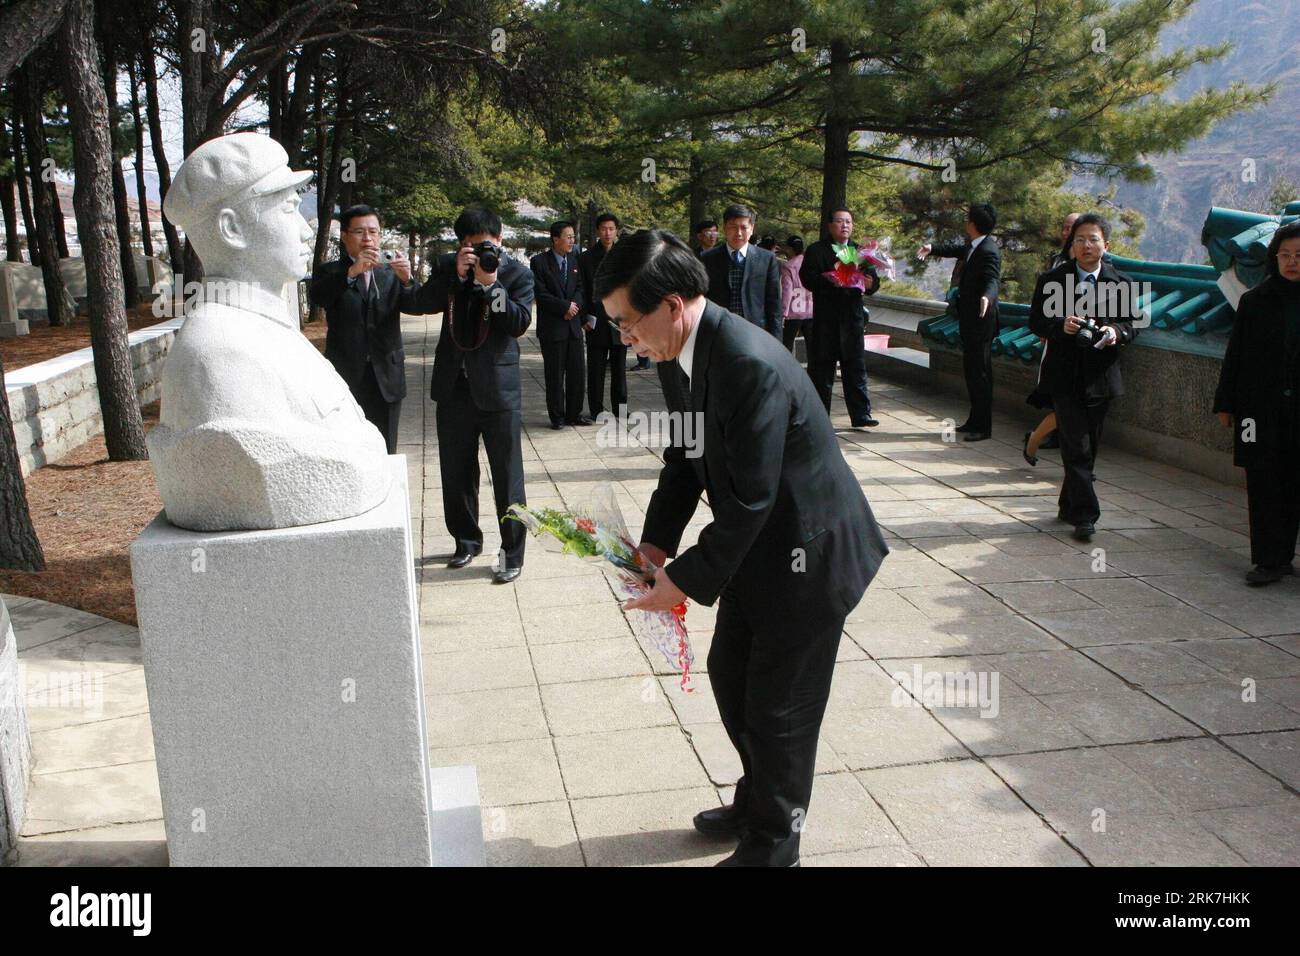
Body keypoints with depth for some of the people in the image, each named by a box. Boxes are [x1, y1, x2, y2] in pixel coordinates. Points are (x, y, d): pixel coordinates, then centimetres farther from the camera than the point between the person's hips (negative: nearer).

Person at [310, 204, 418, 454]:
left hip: (386, 379, 2)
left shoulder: (391, 274, 11)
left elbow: (416, 305, -5)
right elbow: (318, 297, -18)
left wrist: (406, 280, -27)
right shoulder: (330, 272, 3)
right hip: (346, 377, -2)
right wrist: (351, 272, -33)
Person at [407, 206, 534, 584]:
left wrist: (491, 285, -22)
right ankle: (466, 539, 30)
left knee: (507, 475, -1)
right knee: (456, 471, 13)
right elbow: (421, 304, -7)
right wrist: (456, 274, -18)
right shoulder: (447, 266, 6)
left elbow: (520, 323, -14)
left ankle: (512, 552, 7)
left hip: (497, 387, -4)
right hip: (454, 386, 4)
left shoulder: (517, 274, -3)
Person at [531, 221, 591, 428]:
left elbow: (580, 287, 10)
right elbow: (541, 293, -12)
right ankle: (557, 417, 11)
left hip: (573, 325, 5)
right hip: (552, 326, -5)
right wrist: (565, 306, -14)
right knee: (555, 374, 2)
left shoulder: (574, 260, 11)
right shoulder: (539, 262, -6)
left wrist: (575, 305, -10)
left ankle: (574, 413, 17)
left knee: (577, 372, 6)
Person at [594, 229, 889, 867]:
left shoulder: (749, 364, -32)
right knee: (729, 673, 21)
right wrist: (656, 544, -3)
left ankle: (771, 847, 27)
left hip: (807, 550, -9)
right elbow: (685, 460, 7)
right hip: (755, 545, 9)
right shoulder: (677, 355, -3)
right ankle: (756, 804, 44)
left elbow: (749, 499, -29)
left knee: (779, 707, 5)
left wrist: (687, 579, -20)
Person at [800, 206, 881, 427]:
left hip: (853, 318, 3)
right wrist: (829, 280, -25)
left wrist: (870, 283, -14)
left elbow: (873, 279, 9)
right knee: (821, 370, 2)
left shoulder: (860, 251, 16)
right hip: (824, 320, -3)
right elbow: (807, 278, -10)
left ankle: (860, 415, 7)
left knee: (856, 368, 3)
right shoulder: (816, 250, 3)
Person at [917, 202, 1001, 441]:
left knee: (980, 372, -5)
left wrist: (987, 297, -53)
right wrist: (933, 247, 30)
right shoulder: (972, 246, 9)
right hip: (969, 318, 10)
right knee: (971, 368, 16)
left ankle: (983, 427, 1)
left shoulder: (988, 251, -20)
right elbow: (957, 249, 31)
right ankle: (974, 420, 27)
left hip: (980, 320, -10)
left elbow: (992, 280, -34)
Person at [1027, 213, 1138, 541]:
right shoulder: (1051, 280, 0)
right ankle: (1084, 514, -5)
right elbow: (1036, 322, 0)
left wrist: (1116, 332, -15)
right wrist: (1060, 326, -20)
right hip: (1064, 376, -3)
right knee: (1077, 448, -8)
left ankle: (1069, 506, 28)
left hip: (1100, 376, 3)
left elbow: (1133, 325, 7)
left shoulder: (1121, 283, 5)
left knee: (1088, 448, 12)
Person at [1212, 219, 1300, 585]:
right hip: (1261, 410, 0)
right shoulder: (1254, 301, 4)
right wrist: (1226, 403, 4)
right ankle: (1270, 560, 6)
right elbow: (1235, 356, 6)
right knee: (1263, 484, 0)